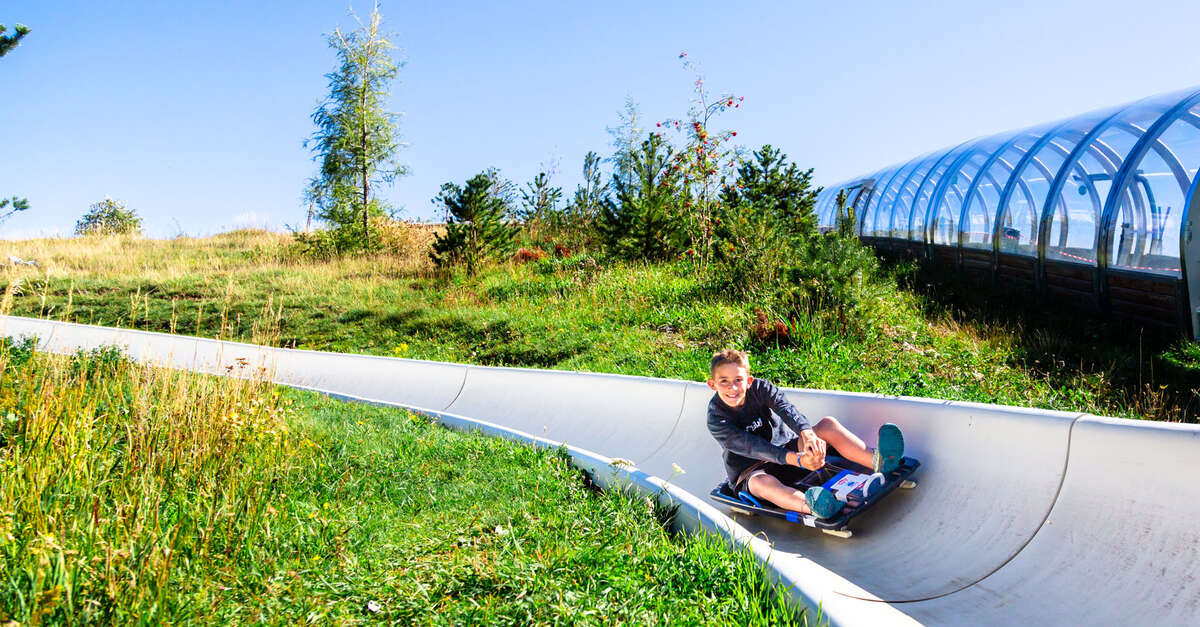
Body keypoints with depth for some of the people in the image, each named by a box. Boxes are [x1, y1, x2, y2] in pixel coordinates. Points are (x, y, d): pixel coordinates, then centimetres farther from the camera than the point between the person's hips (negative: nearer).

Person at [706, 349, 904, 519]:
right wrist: (797, 460, -46)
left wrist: (808, 433, -51)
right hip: (750, 470, -4)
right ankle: (813, 507, -70)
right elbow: (754, 447, -32)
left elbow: (785, 408, -29)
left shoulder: (760, 388, -9)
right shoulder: (716, 420, -20)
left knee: (828, 424, -17)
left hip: (788, 447, 4)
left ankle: (878, 461, -39)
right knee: (760, 482, -41)